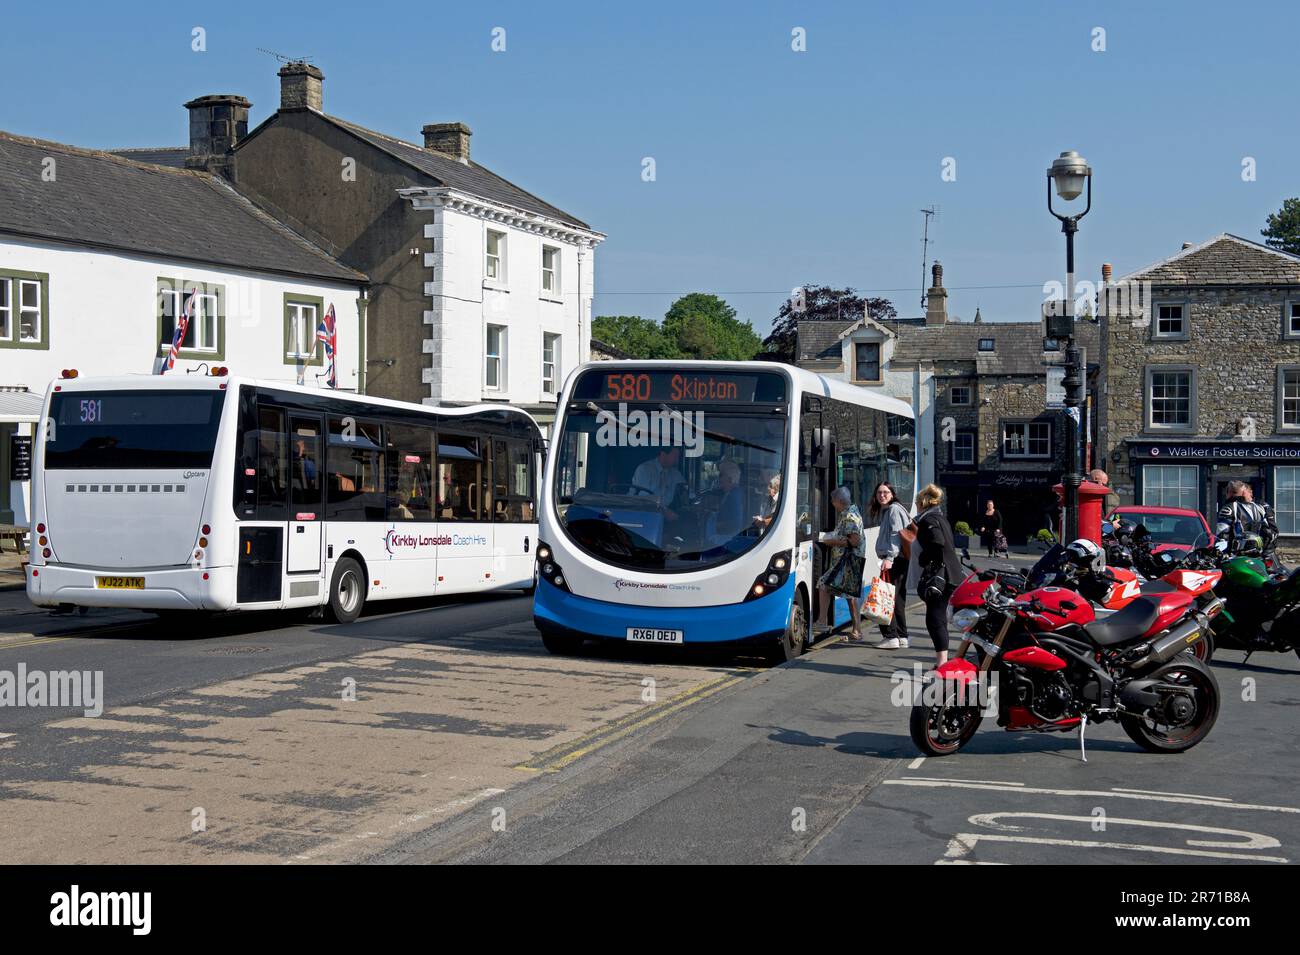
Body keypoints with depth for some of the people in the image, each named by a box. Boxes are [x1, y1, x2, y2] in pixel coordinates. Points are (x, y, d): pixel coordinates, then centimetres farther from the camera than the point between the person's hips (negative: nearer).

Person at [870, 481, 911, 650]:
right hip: (894, 560, 10)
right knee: (897, 599, 11)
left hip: (895, 559, -10)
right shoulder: (884, 511, 22)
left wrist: (889, 557, -26)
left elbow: (897, 535, -18)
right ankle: (901, 638, 14)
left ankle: (891, 636, -11)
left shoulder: (894, 509, -8)